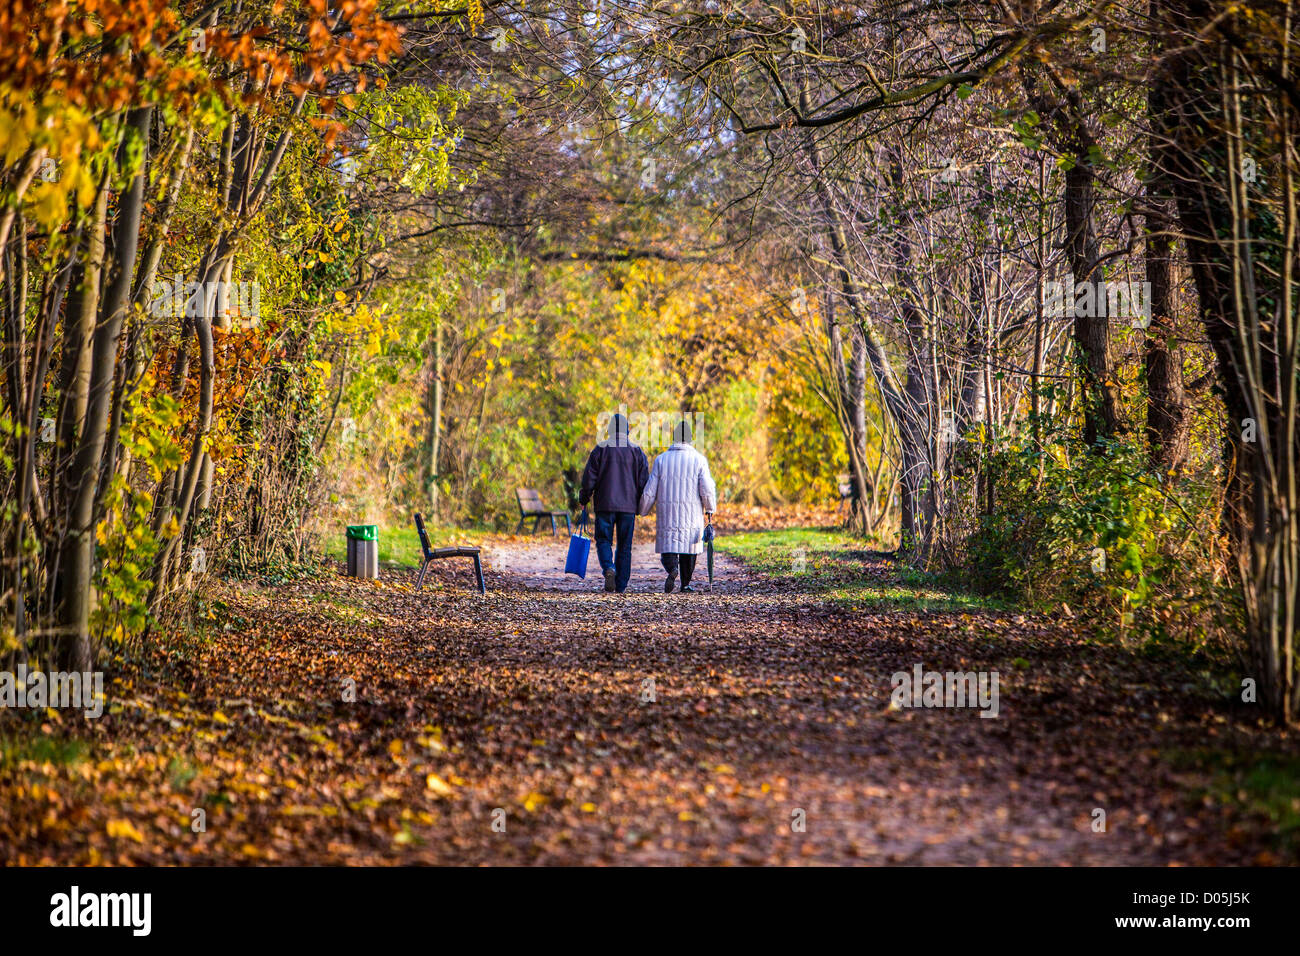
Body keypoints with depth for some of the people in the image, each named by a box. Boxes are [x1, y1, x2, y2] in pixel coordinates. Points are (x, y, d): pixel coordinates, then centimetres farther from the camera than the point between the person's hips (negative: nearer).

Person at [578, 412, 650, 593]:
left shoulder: (600, 448, -2)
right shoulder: (637, 451, 4)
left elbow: (589, 478, -3)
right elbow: (644, 482, 3)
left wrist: (583, 500, 8)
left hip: (605, 504, -1)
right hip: (628, 506, 1)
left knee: (603, 540, 7)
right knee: (625, 546, 8)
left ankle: (608, 567, -22)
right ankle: (621, 586, 8)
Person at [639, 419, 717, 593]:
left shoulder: (661, 460, 1)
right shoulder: (698, 459, -3)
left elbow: (650, 491, 0)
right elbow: (707, 489, -8)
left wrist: (643, 512, 12)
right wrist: (710, 508, 10)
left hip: (667, 514, 0)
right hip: (692, 514, 0)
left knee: (668, 546, 4)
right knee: (689, 545, 12)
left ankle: (672, 569, -26)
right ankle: (685, 584, 15)